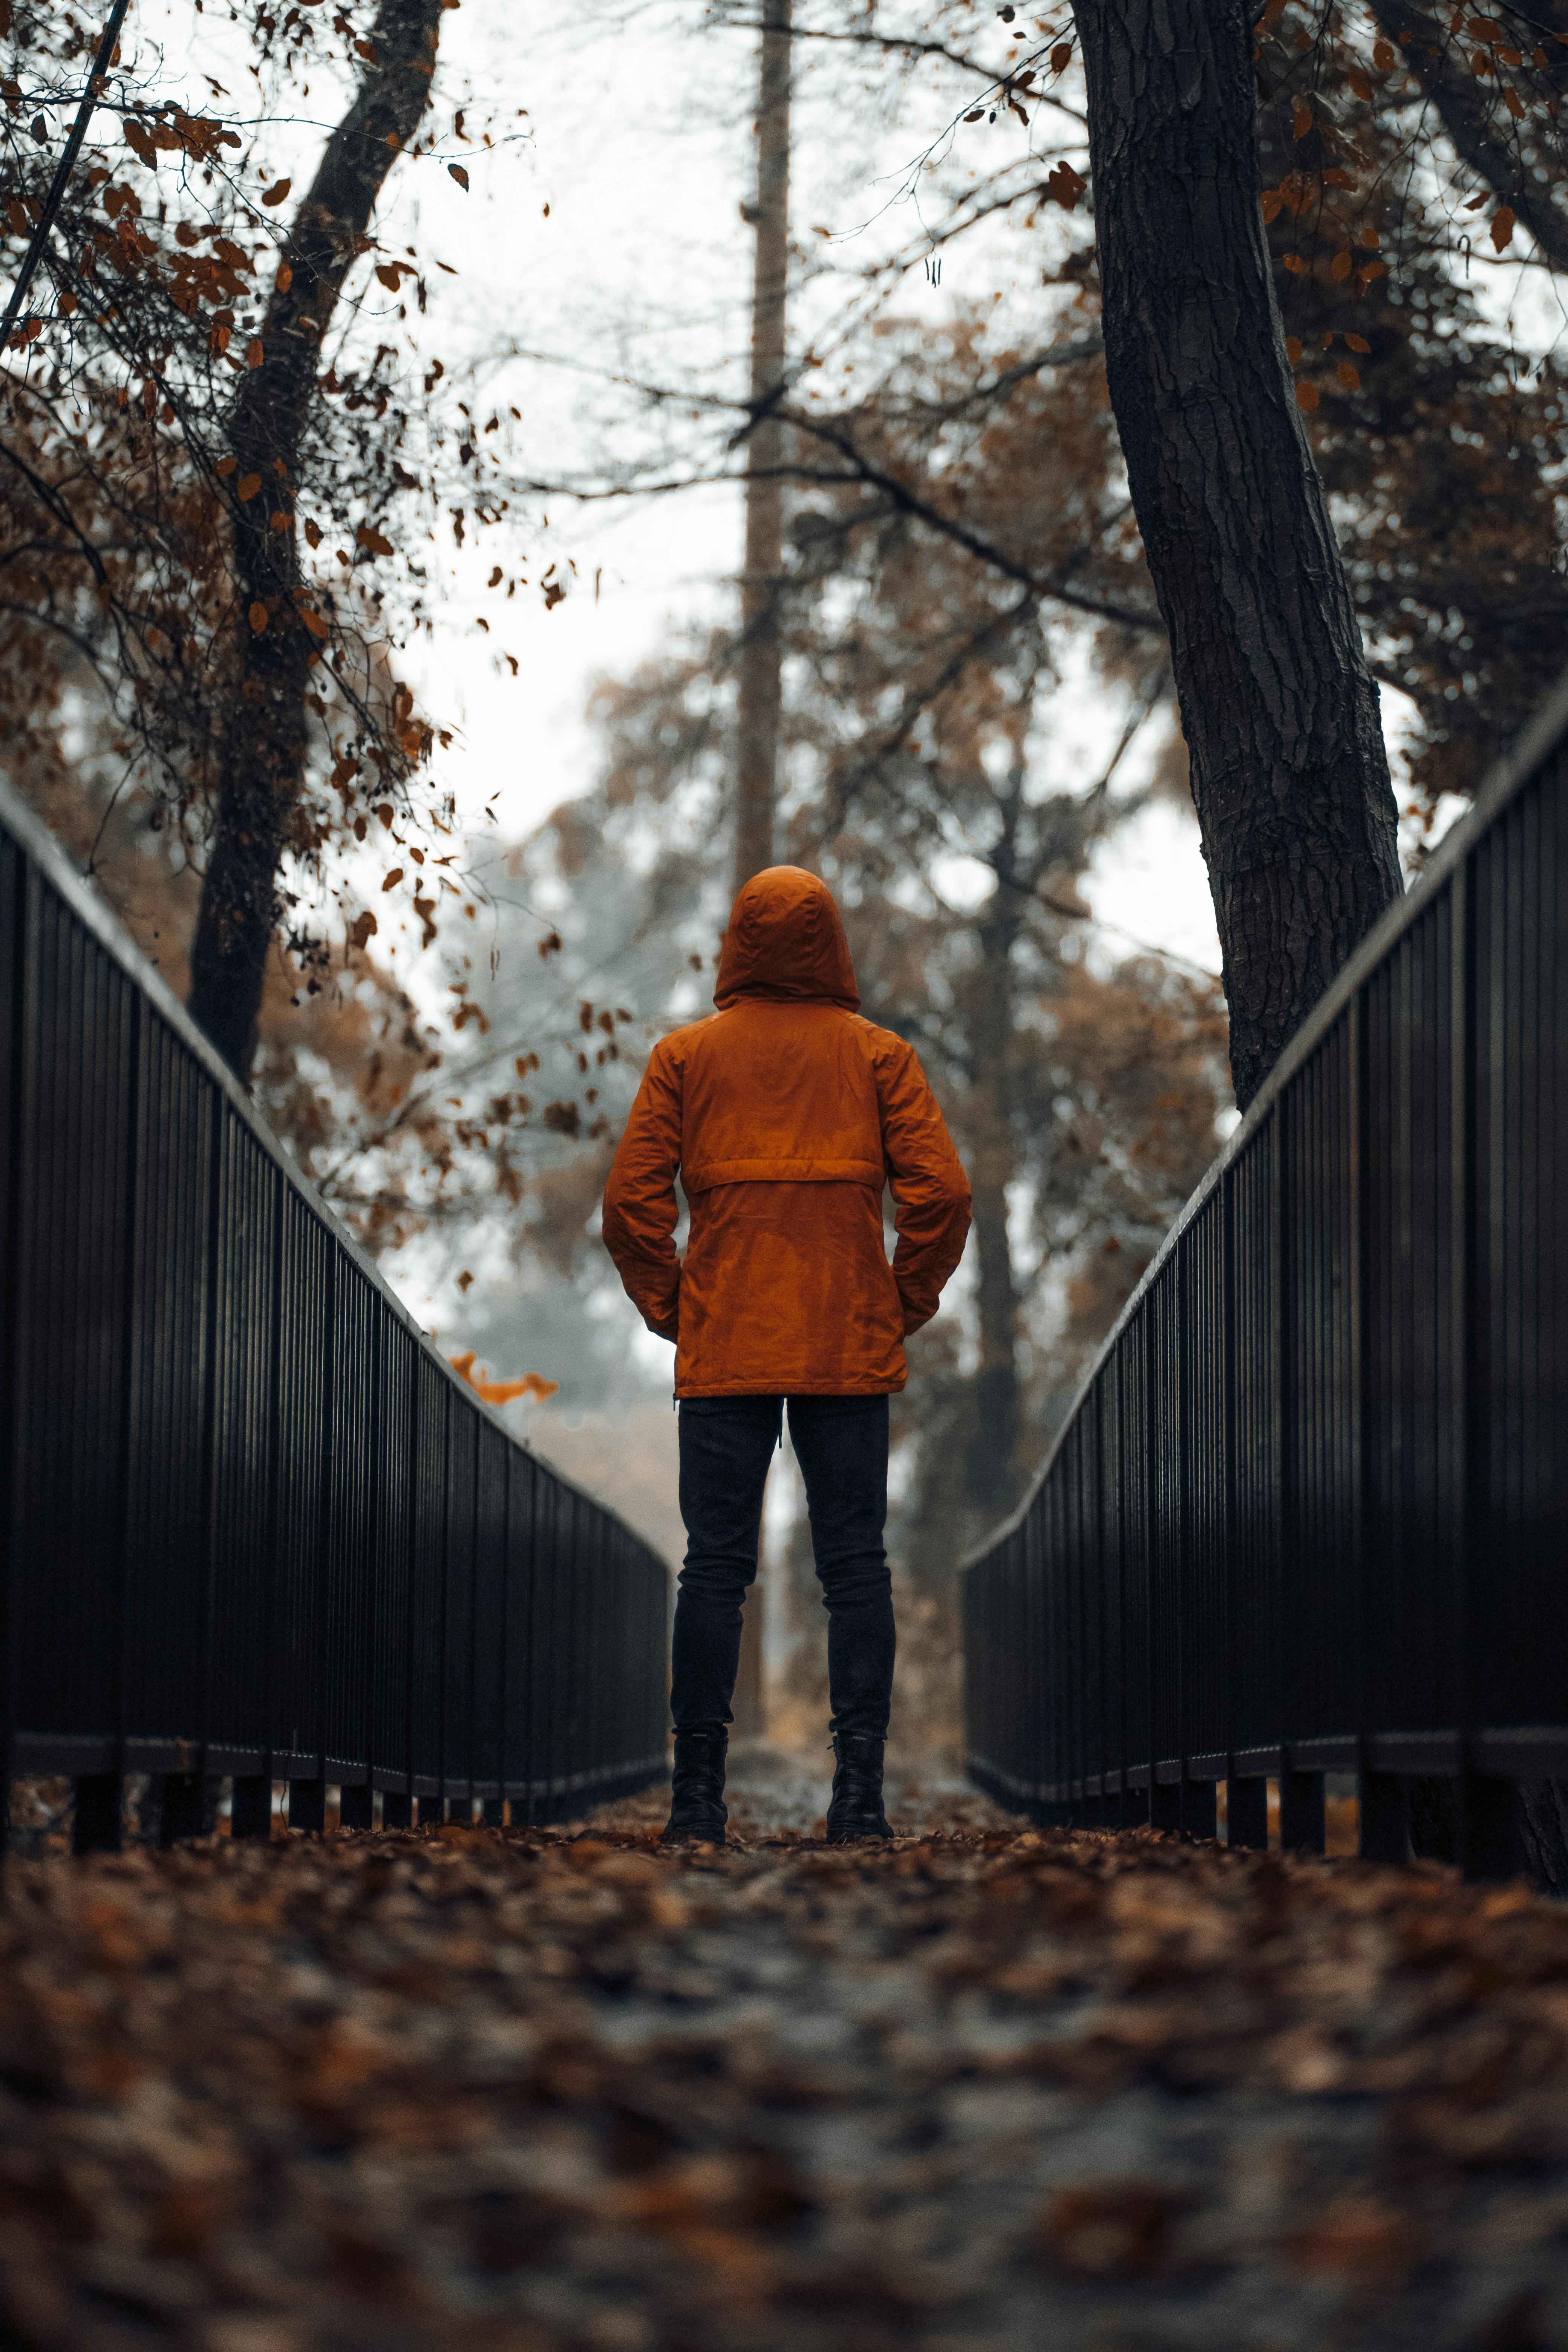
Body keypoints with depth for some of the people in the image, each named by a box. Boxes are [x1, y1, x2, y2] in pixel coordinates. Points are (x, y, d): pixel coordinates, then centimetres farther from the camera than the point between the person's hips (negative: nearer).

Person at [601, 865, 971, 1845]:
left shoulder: (685, 1056, 4)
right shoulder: (878, 1055, 4)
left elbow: (632, 1202, -3)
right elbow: (941, 1194, -5)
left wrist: (670, 1309, 8)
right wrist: (906, 1306, 6)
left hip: (723, 1351, 0)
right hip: (851, 1355, 0)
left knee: (715, 1568, 3)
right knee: (856, 1568, 3)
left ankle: (699, 1797, 3)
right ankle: (860, 1791, -2)